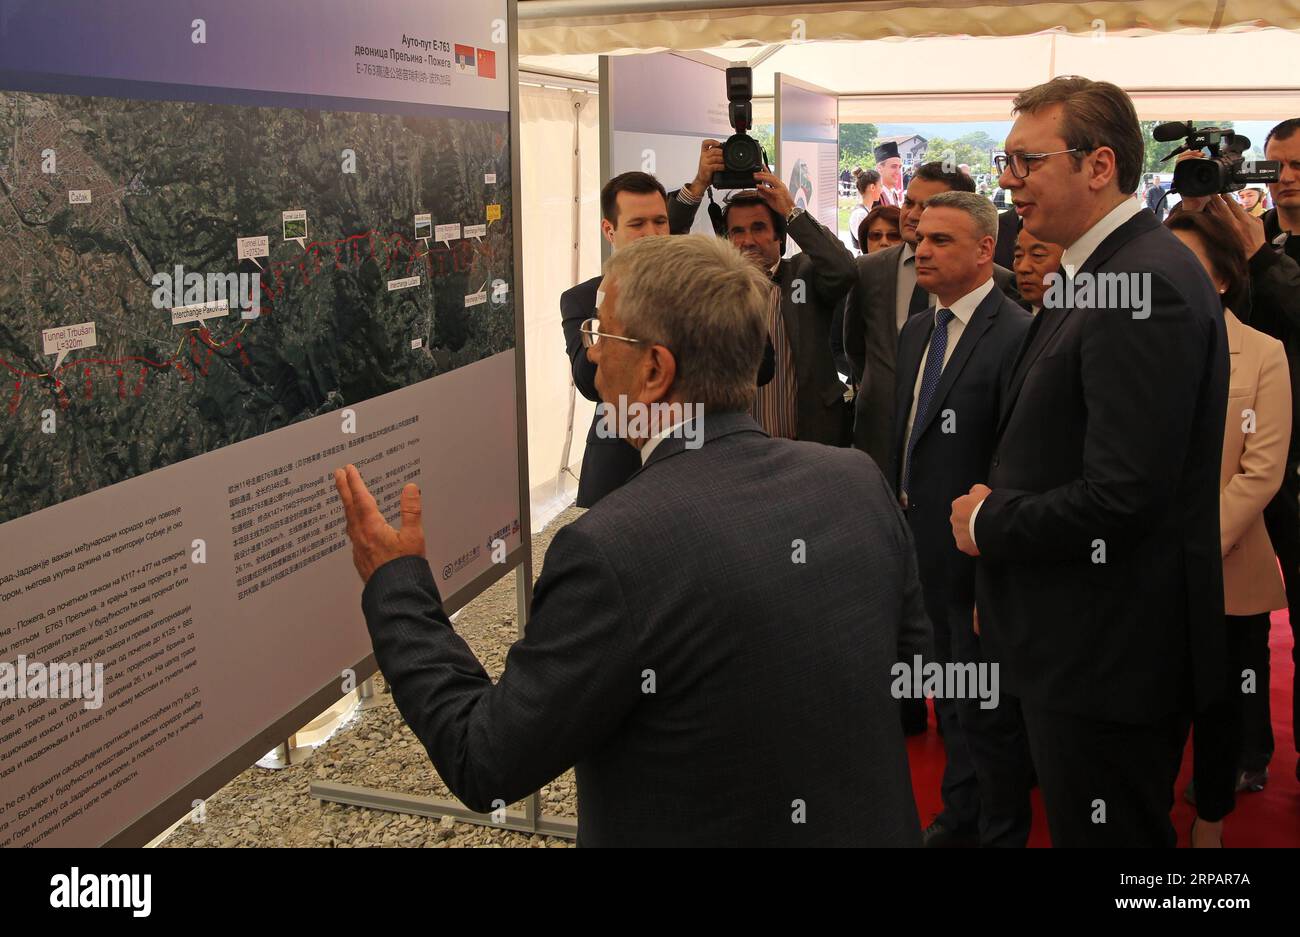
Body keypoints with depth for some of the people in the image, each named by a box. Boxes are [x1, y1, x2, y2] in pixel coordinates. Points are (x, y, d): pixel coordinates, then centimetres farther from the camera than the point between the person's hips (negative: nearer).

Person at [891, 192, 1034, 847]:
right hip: (924, 549, 9)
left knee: (990, 712, 7)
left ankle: (1000, 831, 27)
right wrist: (902, 505, 11)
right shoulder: (915, 332, 10)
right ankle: (959, 820, 41)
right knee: (952, 704, 23)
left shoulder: (1016, 336, -19)